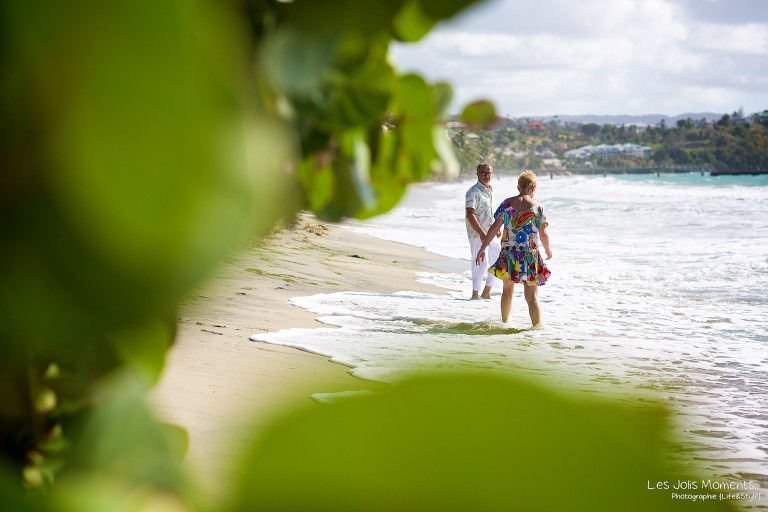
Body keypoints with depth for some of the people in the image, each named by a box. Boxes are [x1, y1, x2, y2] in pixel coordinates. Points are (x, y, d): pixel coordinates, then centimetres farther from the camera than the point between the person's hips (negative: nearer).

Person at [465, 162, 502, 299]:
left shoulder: (490, 190, 14)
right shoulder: (474, 192, -14)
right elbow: (470, 215, -22)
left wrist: (496, 229, 23)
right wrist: (481, 233, -26)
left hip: (490, 232, 9)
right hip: (477, 233, -9)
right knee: (480, 262, -6)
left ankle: (486, 293, 15)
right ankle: (475, 293, 6)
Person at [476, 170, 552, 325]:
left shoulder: (507, 204, -2)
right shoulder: (537, 207, -6)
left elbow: (494, 227, -2)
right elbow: (543, 234, 1)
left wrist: (483, 248, 6)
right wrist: (548, 250, 21)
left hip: (509, 254, 2)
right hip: (531, 255, -2)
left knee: (507, 290, 23)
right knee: (532, 296, -1)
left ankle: (505, 323, 35)